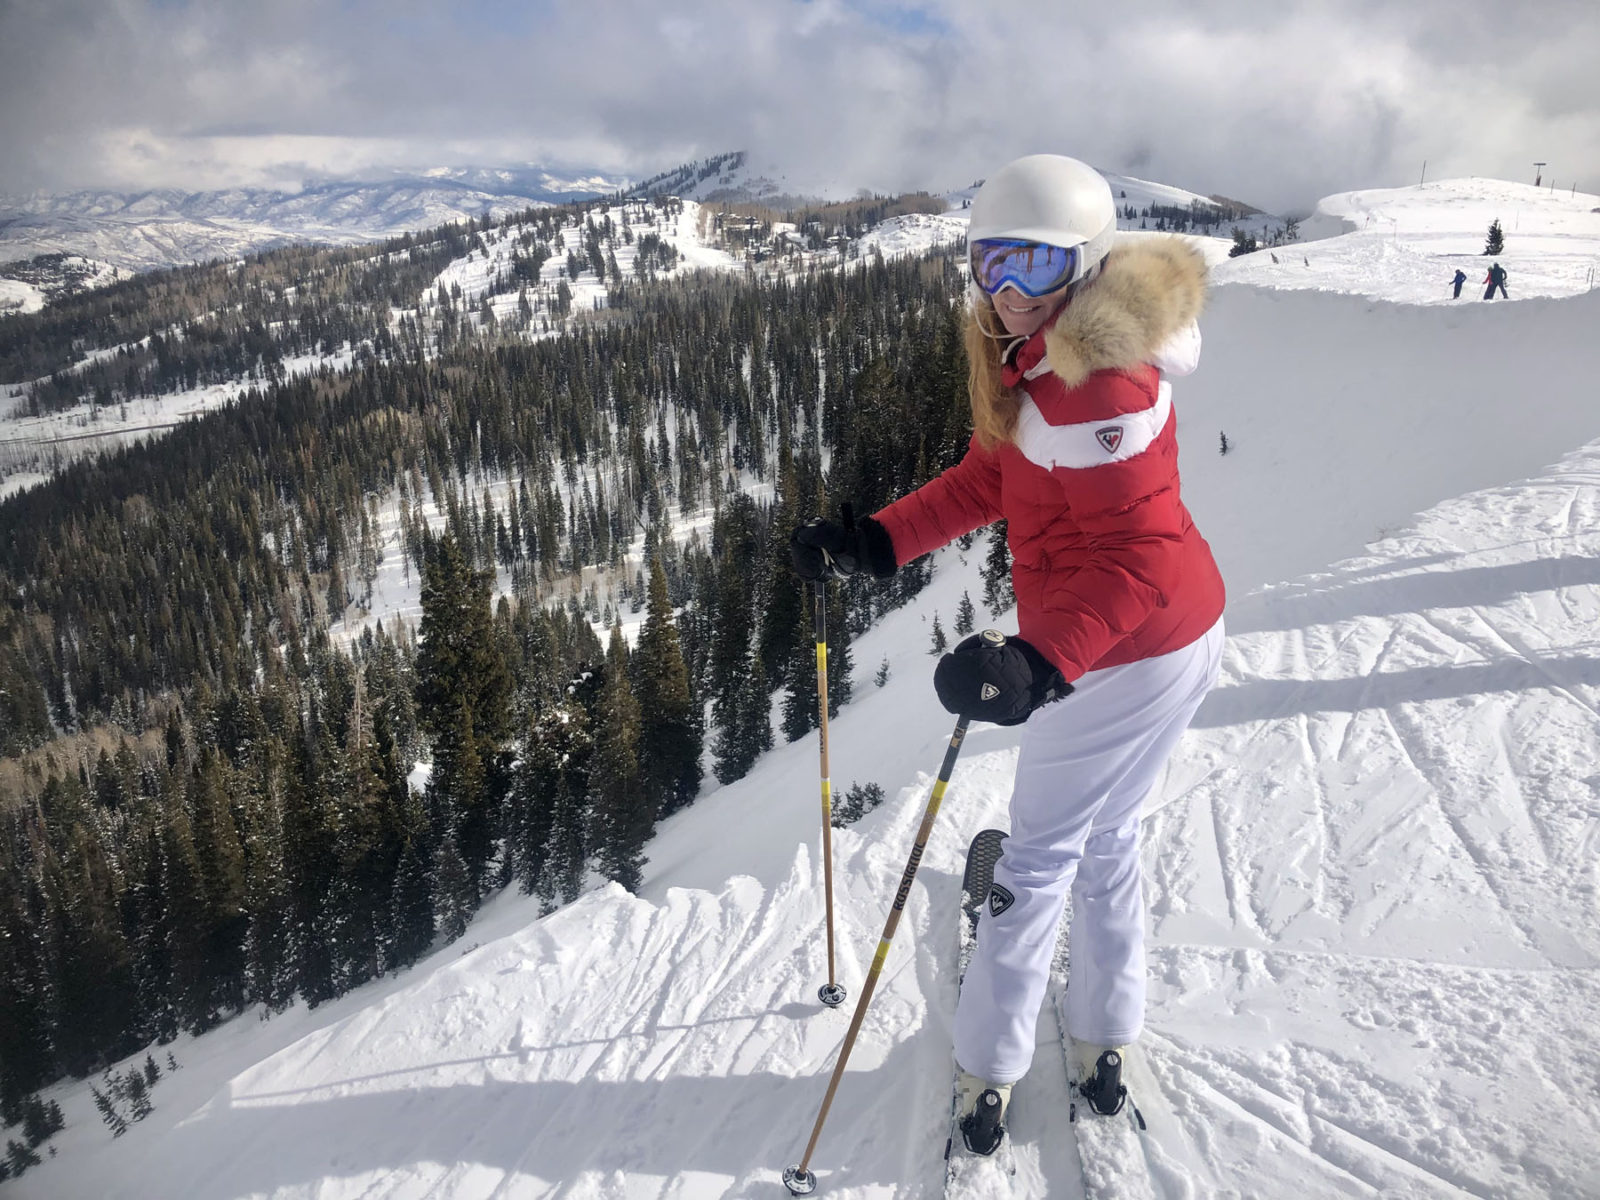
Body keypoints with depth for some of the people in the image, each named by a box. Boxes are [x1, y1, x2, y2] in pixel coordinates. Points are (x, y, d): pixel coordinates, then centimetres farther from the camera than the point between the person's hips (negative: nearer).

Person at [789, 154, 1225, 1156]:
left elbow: (1137, 558, -31)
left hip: (1125, 653, -10)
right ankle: (1106, 1036, 40)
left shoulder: (1095, 381, -27)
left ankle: (991, 1066, 23)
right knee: (1106, 835, 22)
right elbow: (989, 480, 9)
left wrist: (1042, 661, -44)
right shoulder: (1030, 357, 4)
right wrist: (875, 544, 0)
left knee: (1040, 852, 5)